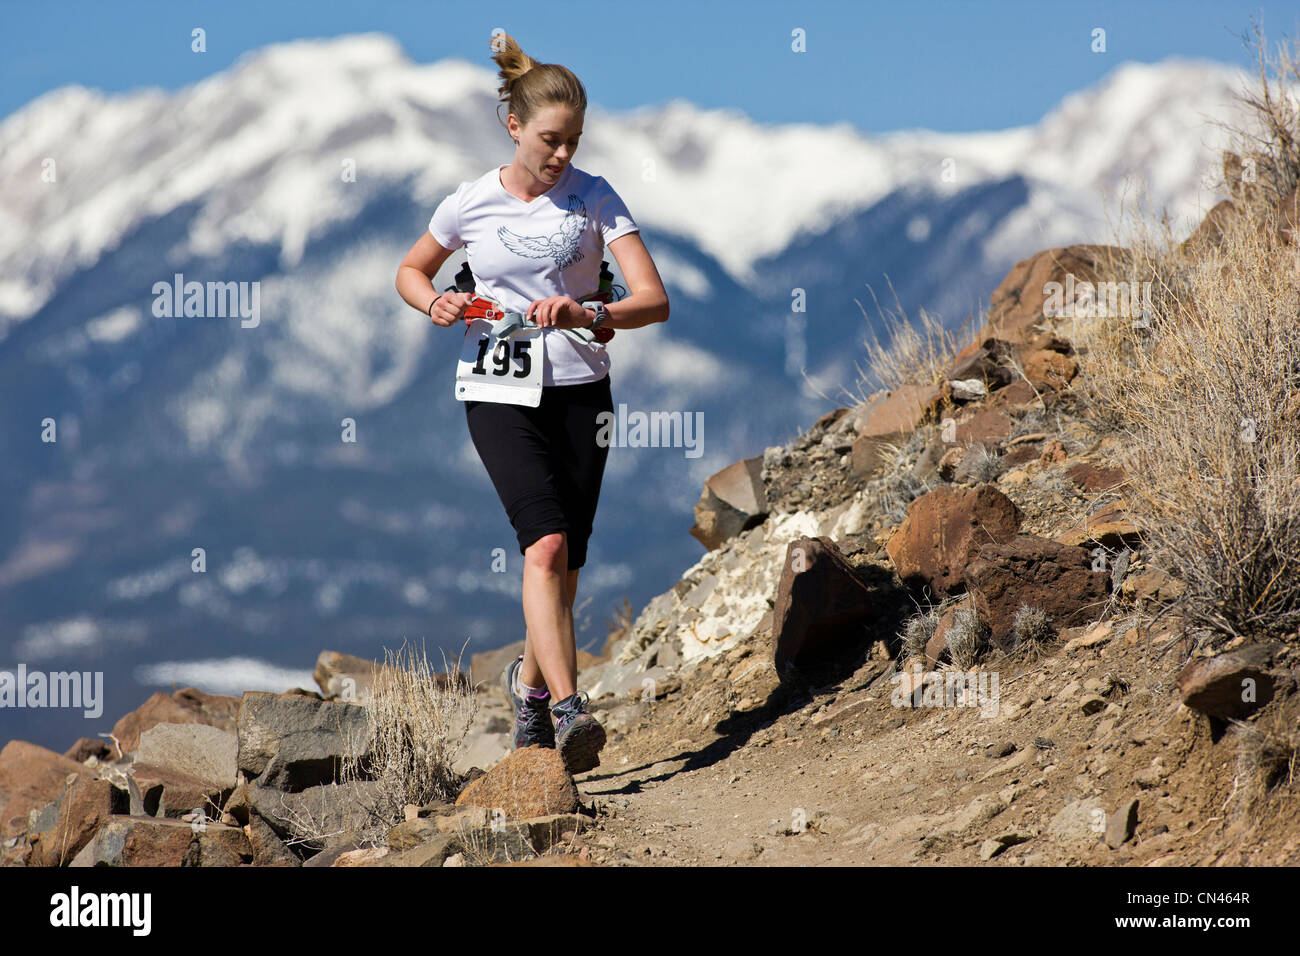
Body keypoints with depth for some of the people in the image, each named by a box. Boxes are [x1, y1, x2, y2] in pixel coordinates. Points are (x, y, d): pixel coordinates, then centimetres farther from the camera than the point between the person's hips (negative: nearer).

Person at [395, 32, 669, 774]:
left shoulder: (594, 198, -3)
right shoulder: (472, 205, -3)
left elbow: (655, 300, -11)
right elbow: (410, 272, 15)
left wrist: (589, 316, -30)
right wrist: (435, 304, -8)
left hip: (580, 391, 2)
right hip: (501, 395, -2)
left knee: (564, 564, 7)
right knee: (547, 544, -22)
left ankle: (531, 678, 36)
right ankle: (568, 707, -31)